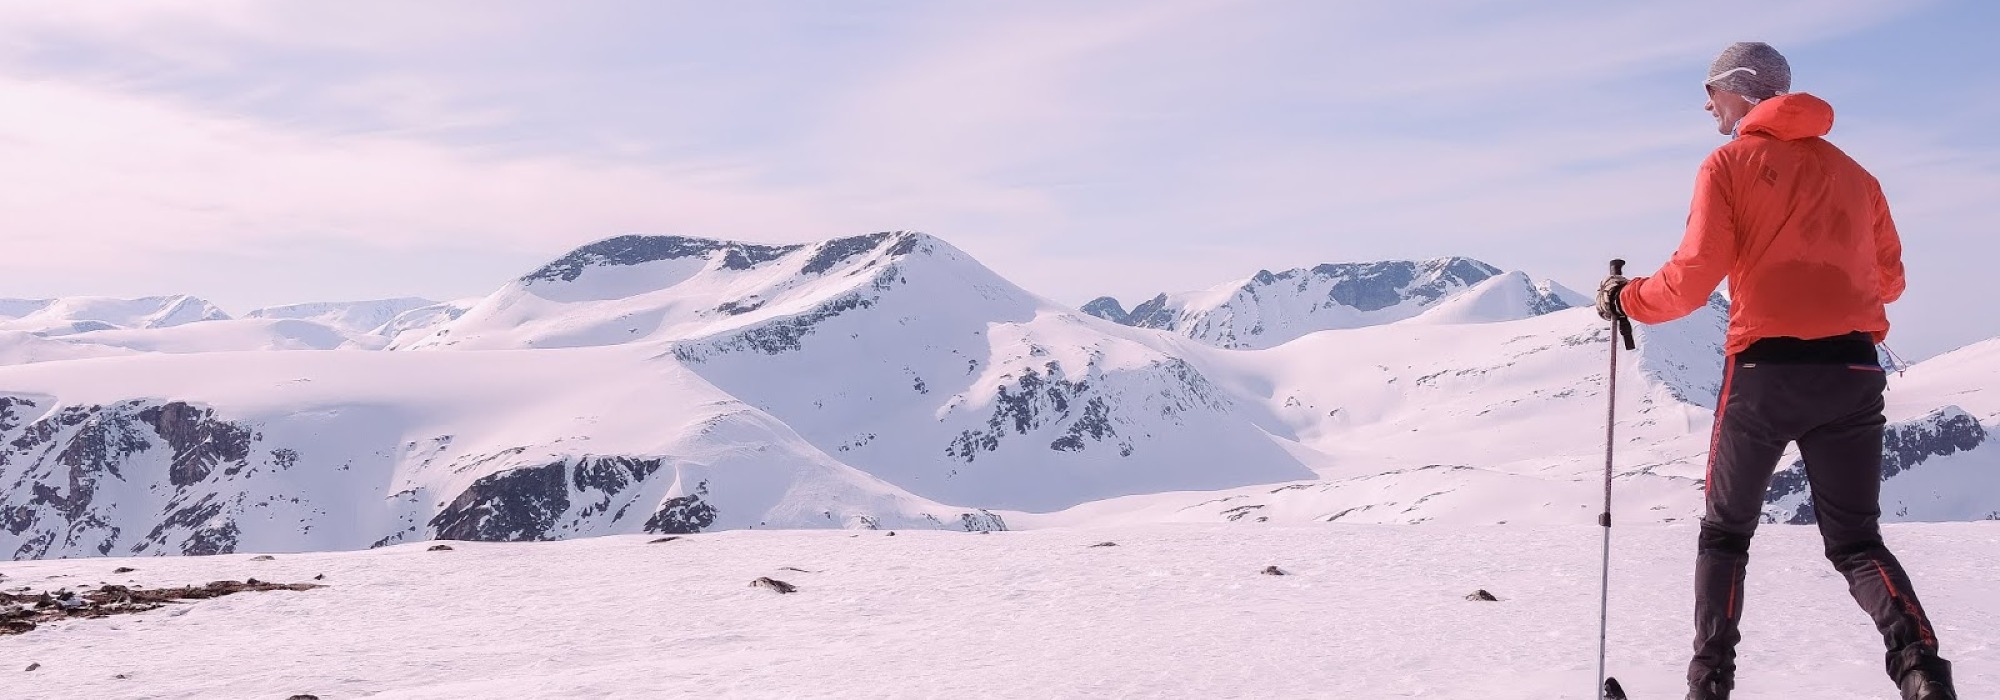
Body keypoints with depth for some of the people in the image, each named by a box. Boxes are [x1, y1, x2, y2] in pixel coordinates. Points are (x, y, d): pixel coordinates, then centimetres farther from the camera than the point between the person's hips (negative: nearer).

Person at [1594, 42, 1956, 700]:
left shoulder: (1729, 164, 1)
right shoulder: (1851, 172, 16)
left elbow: (1695, 275, -8)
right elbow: (1889, 279, 20)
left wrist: (1627, 300, 8)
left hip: (1765, 369, -3)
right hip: (1854, 371, 3)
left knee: (1725, 532, 14)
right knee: (1854, 539, 11)